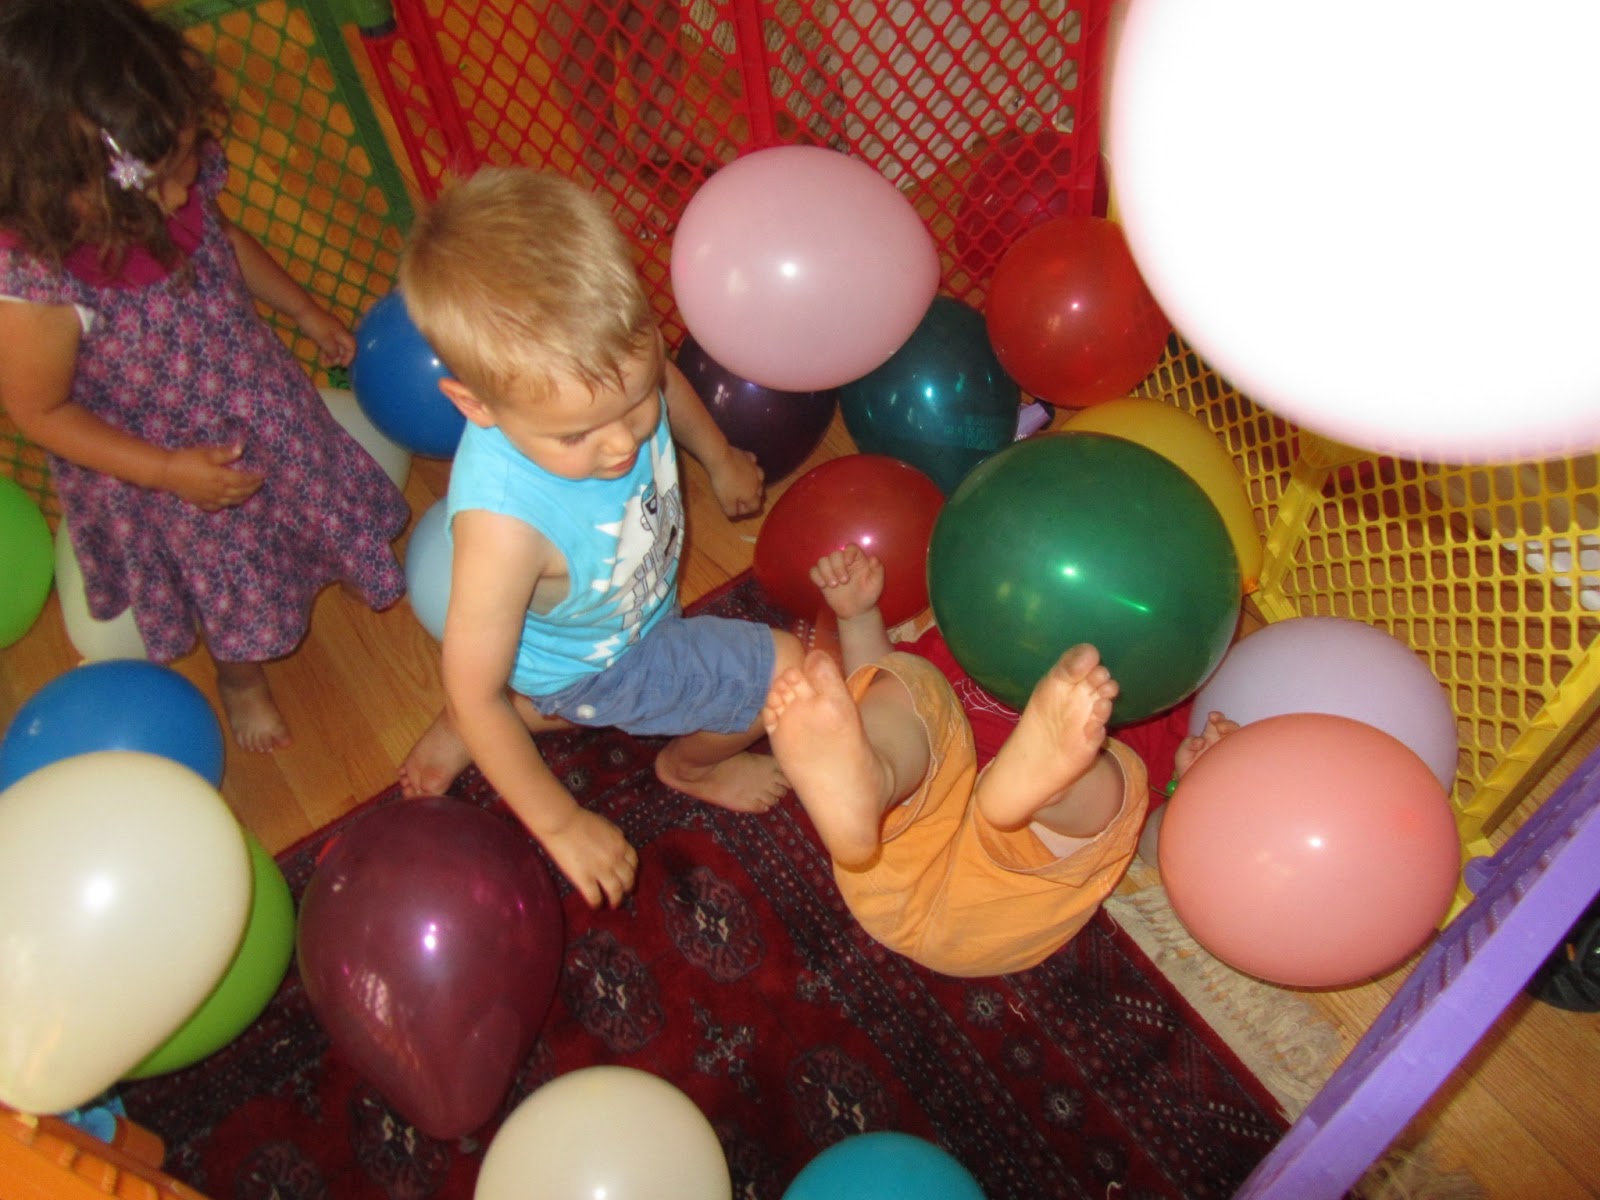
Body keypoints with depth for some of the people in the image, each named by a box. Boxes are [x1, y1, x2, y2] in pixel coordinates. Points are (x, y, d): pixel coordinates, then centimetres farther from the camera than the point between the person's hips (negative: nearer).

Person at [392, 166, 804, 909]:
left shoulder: (603, 363, -32)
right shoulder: (504, 520, -47)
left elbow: (669, 381, -4)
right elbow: (474, 689, -32)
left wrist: (720, 461, 16)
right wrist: (561, 825, -21)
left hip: (639, 605, 6)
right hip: (593, 666, -6)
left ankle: (462, 733, 44)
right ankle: (689, 765, 28)